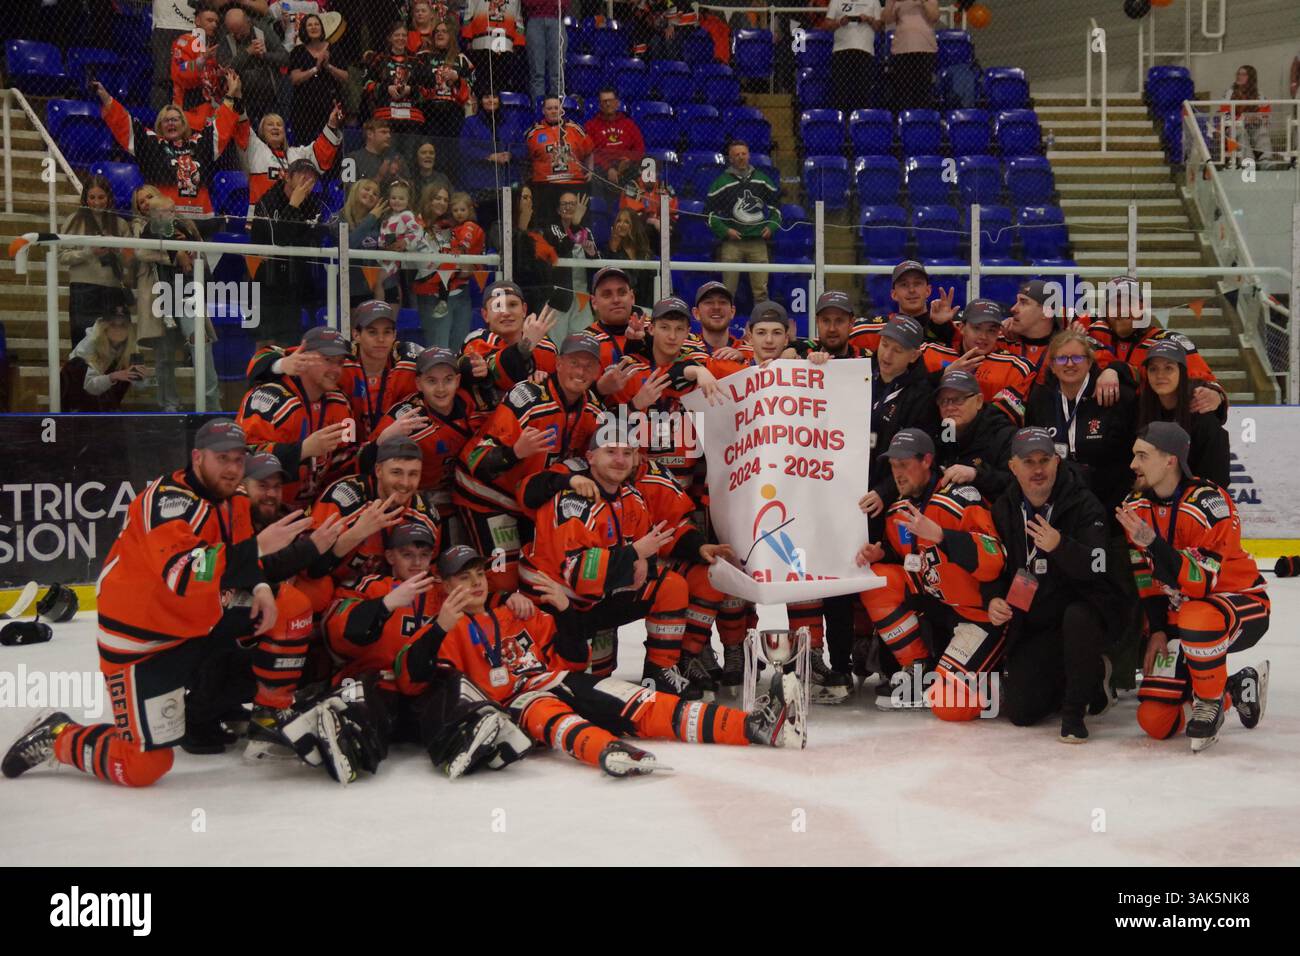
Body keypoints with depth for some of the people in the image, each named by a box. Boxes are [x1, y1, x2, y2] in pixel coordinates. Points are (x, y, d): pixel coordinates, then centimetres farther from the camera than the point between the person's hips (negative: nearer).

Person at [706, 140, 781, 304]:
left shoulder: (762, 180, 13)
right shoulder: (722, 182, 3)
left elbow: (776, 204, 24)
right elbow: (709, 211, 3)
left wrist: (772, 225, 9)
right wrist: (724, 231, -8)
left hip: (758, 241, 3)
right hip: (732, 243, -2)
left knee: (761, 290, 1)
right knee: (727, 291, -4)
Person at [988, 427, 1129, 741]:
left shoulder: (1084, 504, -12)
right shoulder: (1004, 509, 4)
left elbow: (1101, 566, -24)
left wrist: (1060, 546, -40)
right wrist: (994, 599, -6)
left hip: (1085, 607, -4)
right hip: (1033, 624, 4)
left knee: (1076, 618, -41)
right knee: (1019, 710, -7)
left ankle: (1075, 710, -17)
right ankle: (1091, 675, 22)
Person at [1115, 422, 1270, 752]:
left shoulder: (1209, 503, -24)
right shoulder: (1135, 506, -3)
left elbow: (1202, 582, -30)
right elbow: (1145, 578, 6)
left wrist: (1153, 543, -40)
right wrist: (1157, 630, -2)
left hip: (1242, 603, -6)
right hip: (1179, 615, 6)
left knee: (1195, 619, -44)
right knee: (1155, 721, -6)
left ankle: (1211, 701, -14)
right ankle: (1237, 687, 20)